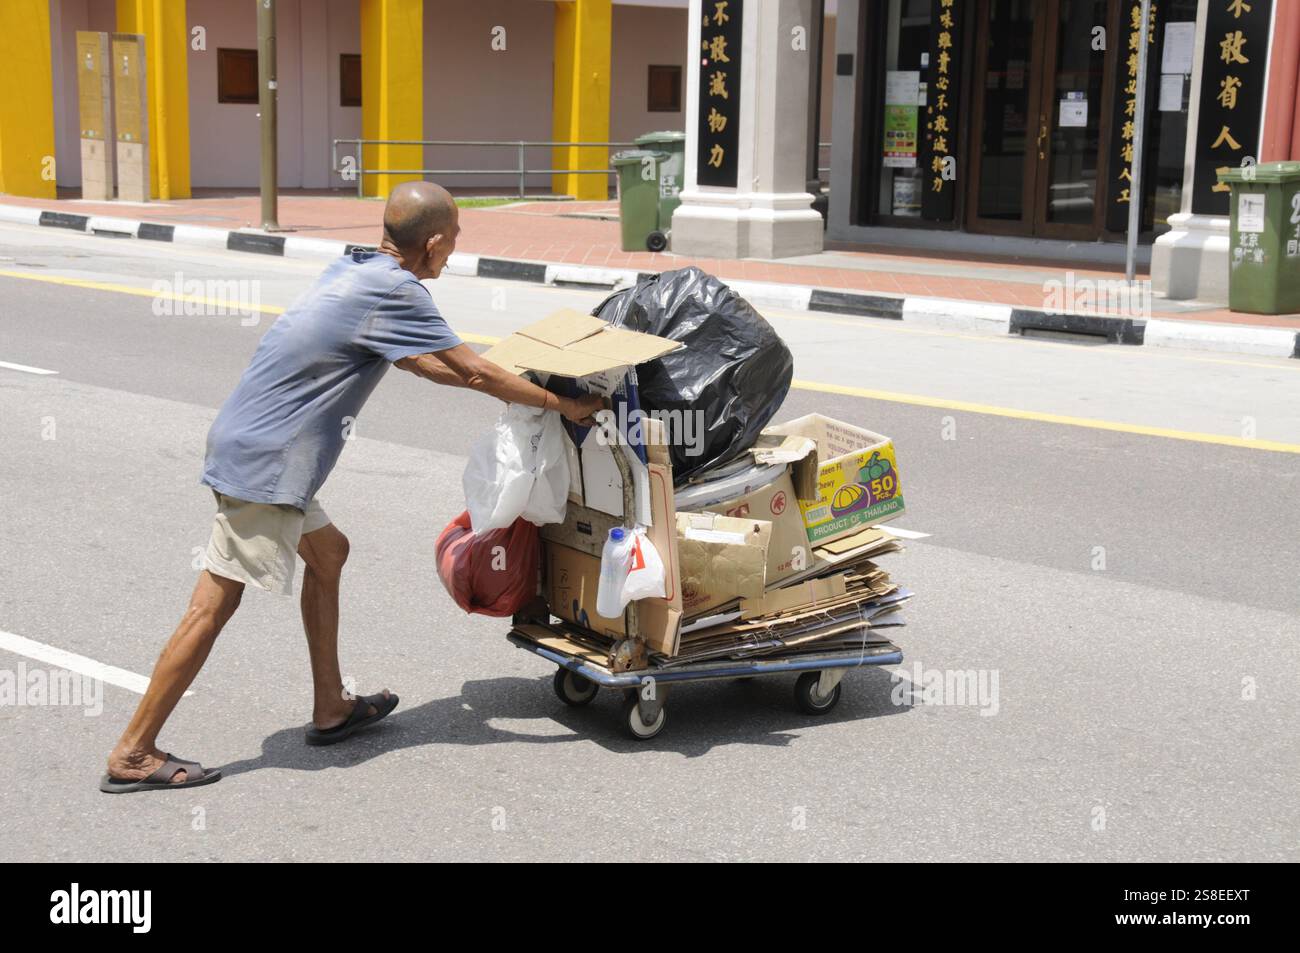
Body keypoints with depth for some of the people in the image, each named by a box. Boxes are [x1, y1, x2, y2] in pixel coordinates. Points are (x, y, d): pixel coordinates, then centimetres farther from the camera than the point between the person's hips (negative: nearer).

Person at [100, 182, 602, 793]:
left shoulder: (354, 270, 13)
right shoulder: (396, 292, -15)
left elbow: (422, 363, 24)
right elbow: (472, 372, -10)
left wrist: (508, 387, 25)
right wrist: (560, 404, 1)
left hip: (247, 444, 10)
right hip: (263, 462, -10)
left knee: (327, 551, 21)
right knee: (215, 603, -5)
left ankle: (330, 709, 30)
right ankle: (132, 756, 0)